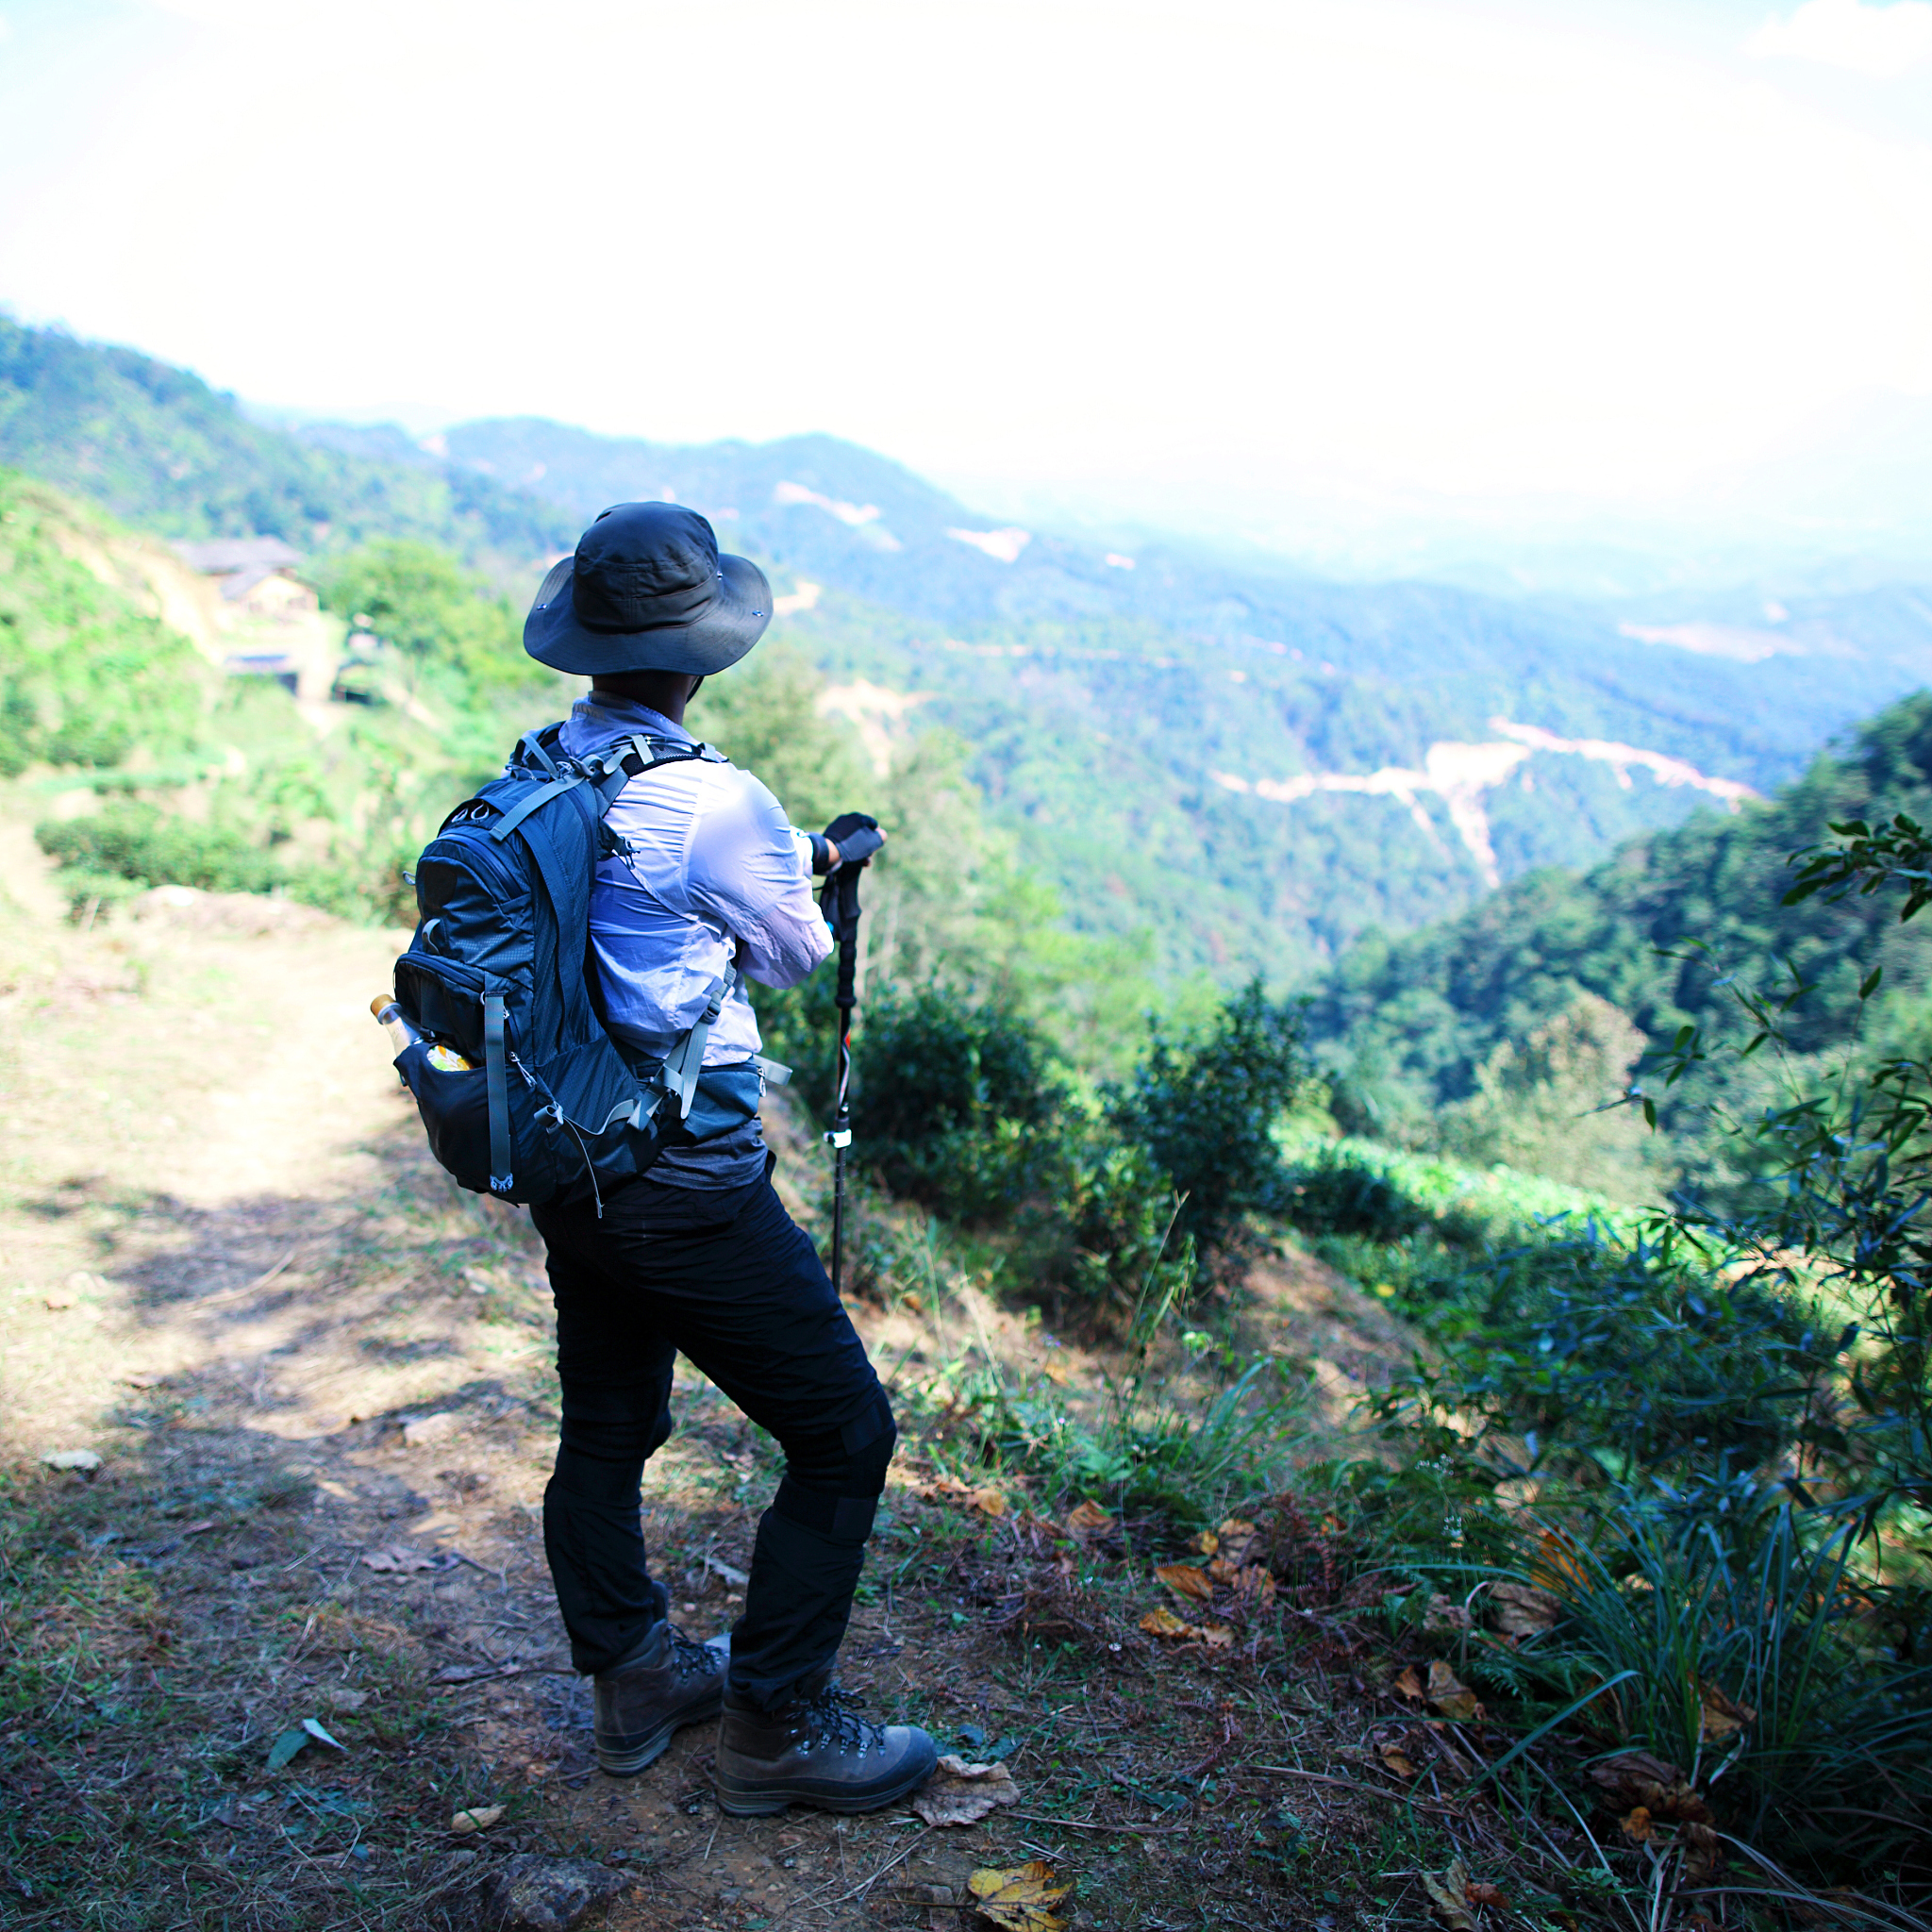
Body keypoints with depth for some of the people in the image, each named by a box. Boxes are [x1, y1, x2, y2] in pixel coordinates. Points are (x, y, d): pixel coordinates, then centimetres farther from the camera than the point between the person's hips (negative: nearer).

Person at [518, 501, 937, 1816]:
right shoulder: (712, 804, -20)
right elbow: (795, 952, -3)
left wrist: (807, 851, 24)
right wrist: (809, 874, 17)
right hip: (685, 1183, -8)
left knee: (607, 1428, 21)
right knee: (843, 1433, 5)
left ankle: (634, 1675, 40)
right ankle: (774, 1726, 17)